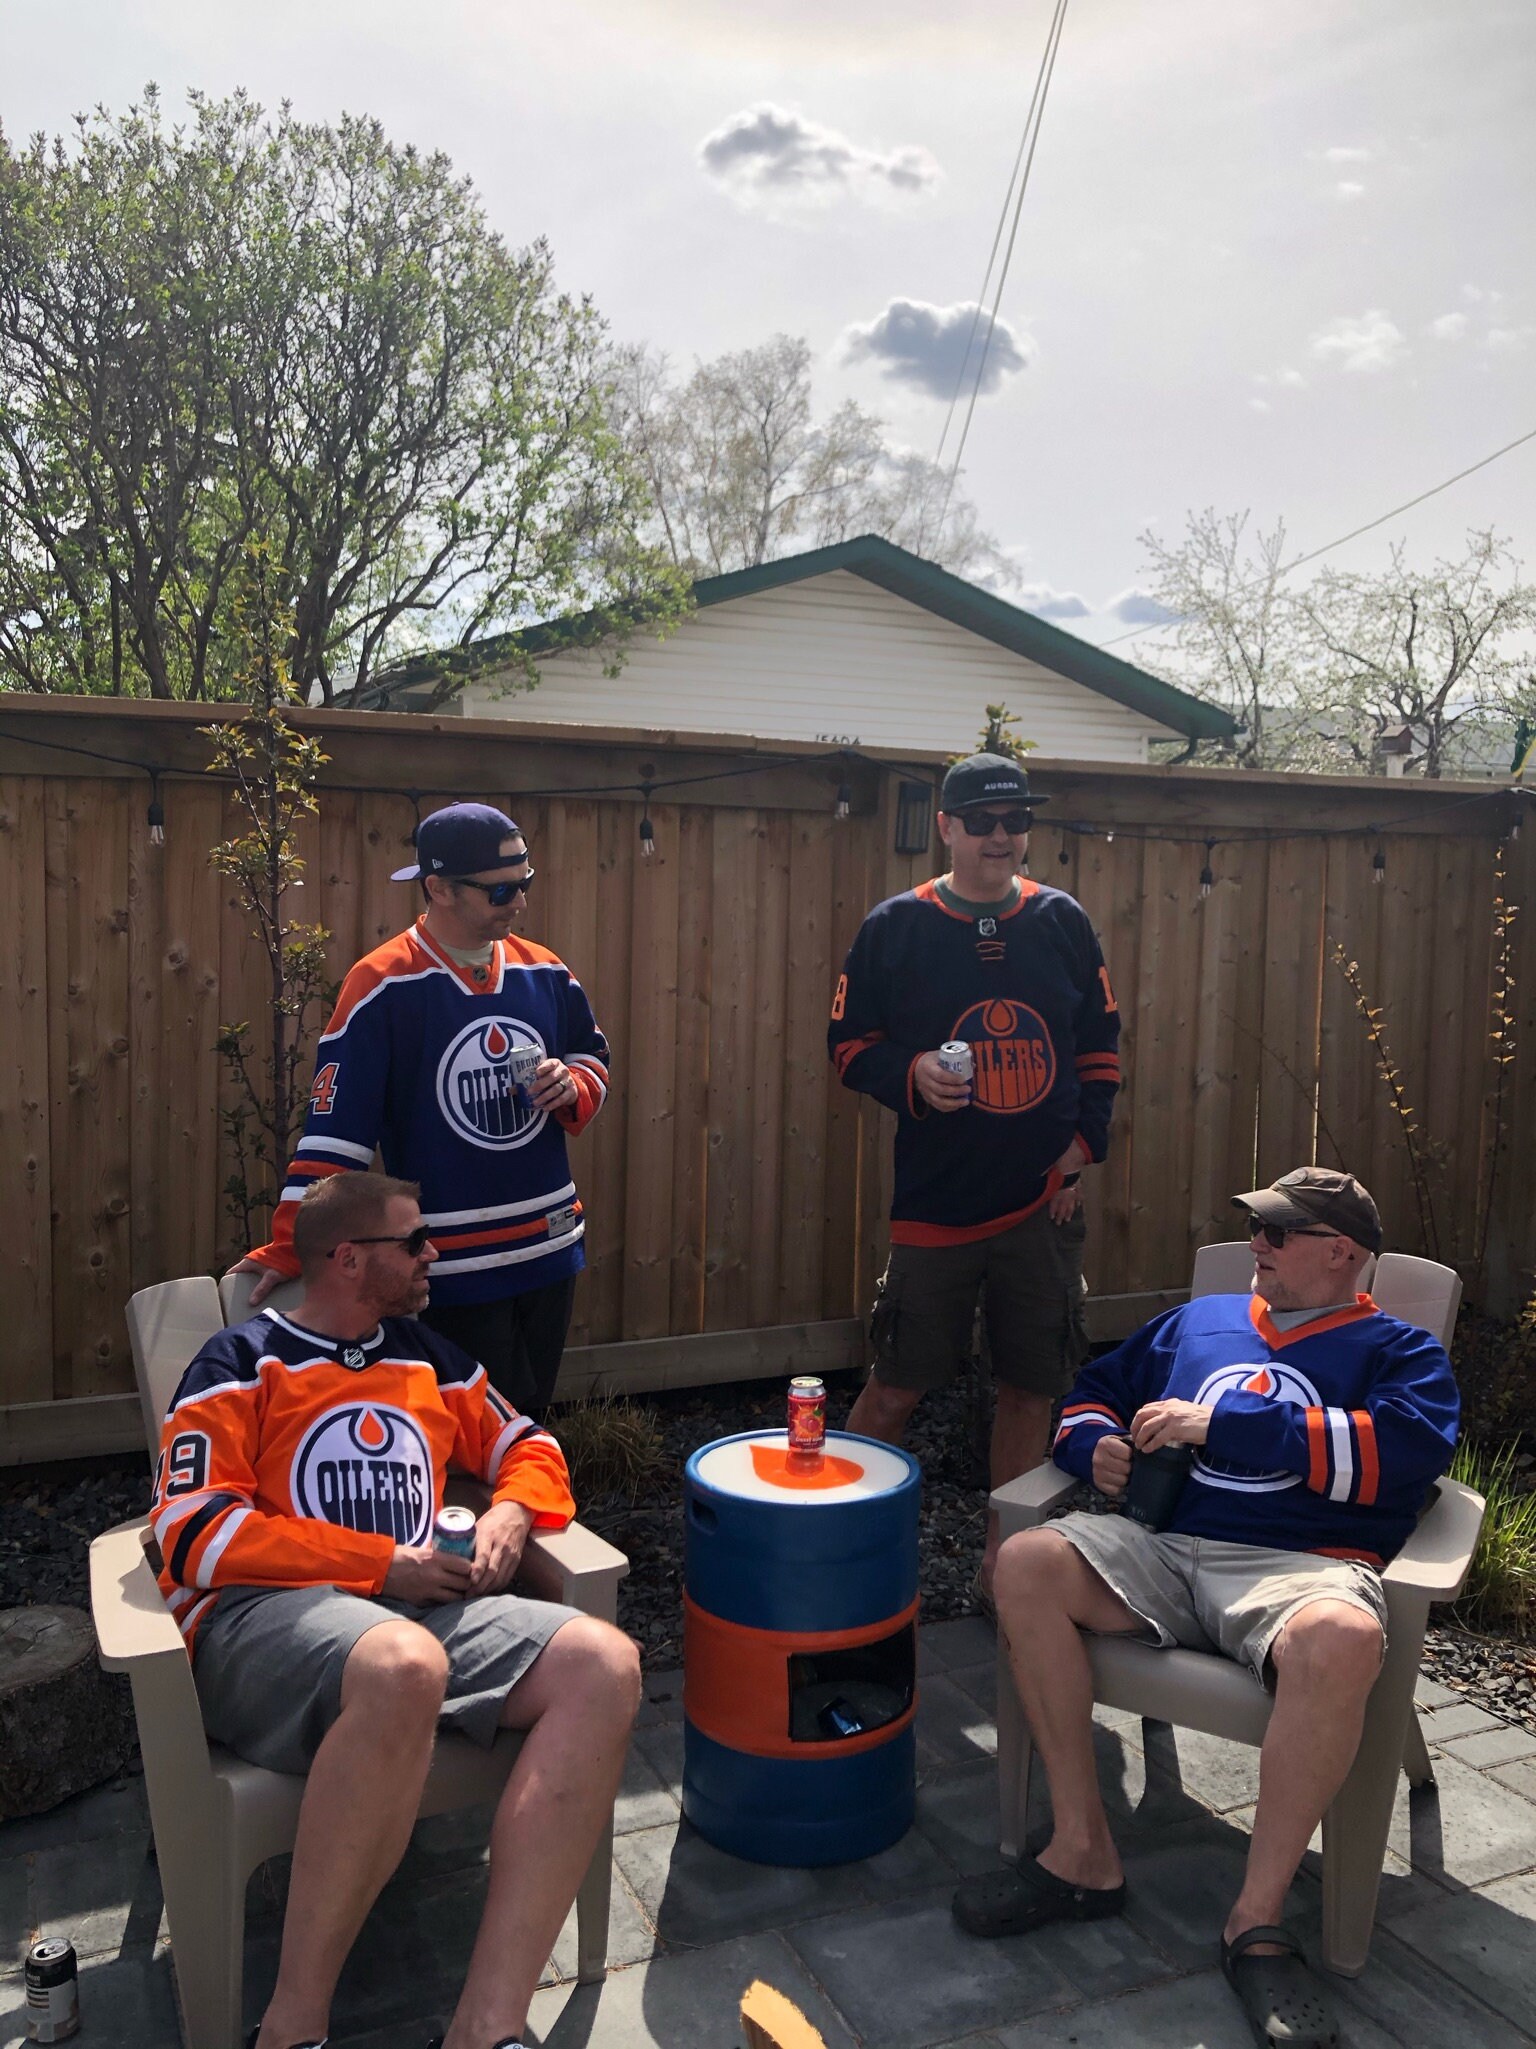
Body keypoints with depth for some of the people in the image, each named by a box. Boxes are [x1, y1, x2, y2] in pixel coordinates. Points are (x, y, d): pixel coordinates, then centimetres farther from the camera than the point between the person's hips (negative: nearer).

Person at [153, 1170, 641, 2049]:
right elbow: (193, 1530, -7)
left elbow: (528, 1448, 29)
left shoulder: (428, 1357, 21)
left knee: (604, 1664, -22)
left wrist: (511, 1513, 4)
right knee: (405, 1664, -41)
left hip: (420, 1608, 6)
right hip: (265, 1615, -5)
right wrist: (383, 1564, -10)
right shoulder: (241, 1363, 5)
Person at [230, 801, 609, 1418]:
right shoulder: (383, 985, -12)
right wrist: (289, 1250, -15)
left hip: (551, 1249, 6)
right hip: (451, 1268, -5)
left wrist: (573, 1087, -5)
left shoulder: (547, 974, 4)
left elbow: (592, 1060, 19)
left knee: (529, 1425, 16)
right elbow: (336, 1127, -13)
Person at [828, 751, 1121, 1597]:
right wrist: (910, 1073, -16)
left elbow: (1100, 1042, 13)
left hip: (1046, 1198, 3)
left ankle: (1006, 1558, 27)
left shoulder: (1063, 921, 6)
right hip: (935, 1199, -3)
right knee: (897, 1387, 1)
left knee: (1031, 1388, 10)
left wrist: (1084, 1140, 2)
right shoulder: (894, 927, -1)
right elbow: (848, 1042, 3)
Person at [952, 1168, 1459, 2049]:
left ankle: (1259, 1916, -21)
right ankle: (1084, 1849, -13)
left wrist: (1221, 1425, -10)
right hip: (1160, 1548, 4)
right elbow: (1092, 1392, 33)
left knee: (1343, 1641, -39)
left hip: (1301, 1566, -4)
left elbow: (1407, 1448, -8)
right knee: (1027, 1564, -23)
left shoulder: (1399, 1350, 13)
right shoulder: (1199, 1322, 26)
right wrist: (1098, 1443, 6)